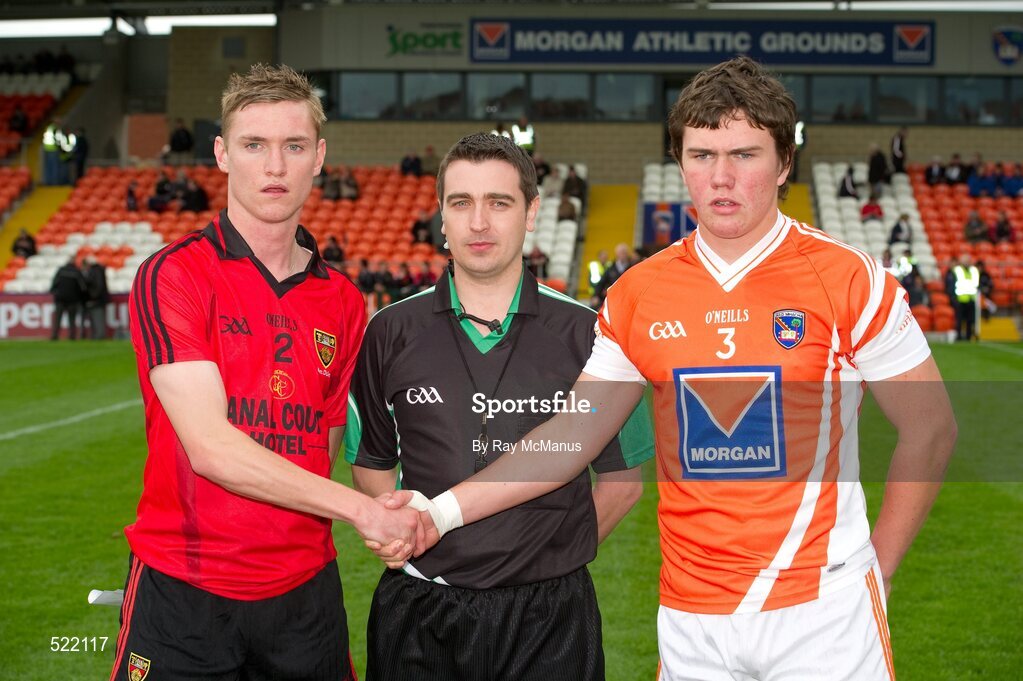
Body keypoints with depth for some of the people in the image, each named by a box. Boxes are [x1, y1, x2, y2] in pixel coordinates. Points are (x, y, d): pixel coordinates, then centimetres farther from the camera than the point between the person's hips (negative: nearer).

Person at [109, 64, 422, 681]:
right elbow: (210, 446, -17)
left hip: (304, 591, 4)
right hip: (183, 592, -4)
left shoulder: (343, 302, 7)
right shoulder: (171, 277, -9)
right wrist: (362, 509, -16)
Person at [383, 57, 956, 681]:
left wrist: (877, 570, -3)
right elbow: (573, 432, 5)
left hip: (823, 613, -3)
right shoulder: (638, 294, 2)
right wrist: (442, 511, -3)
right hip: (690, 620, 3)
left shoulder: (848, 279, -7)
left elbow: (932, 429, -1)